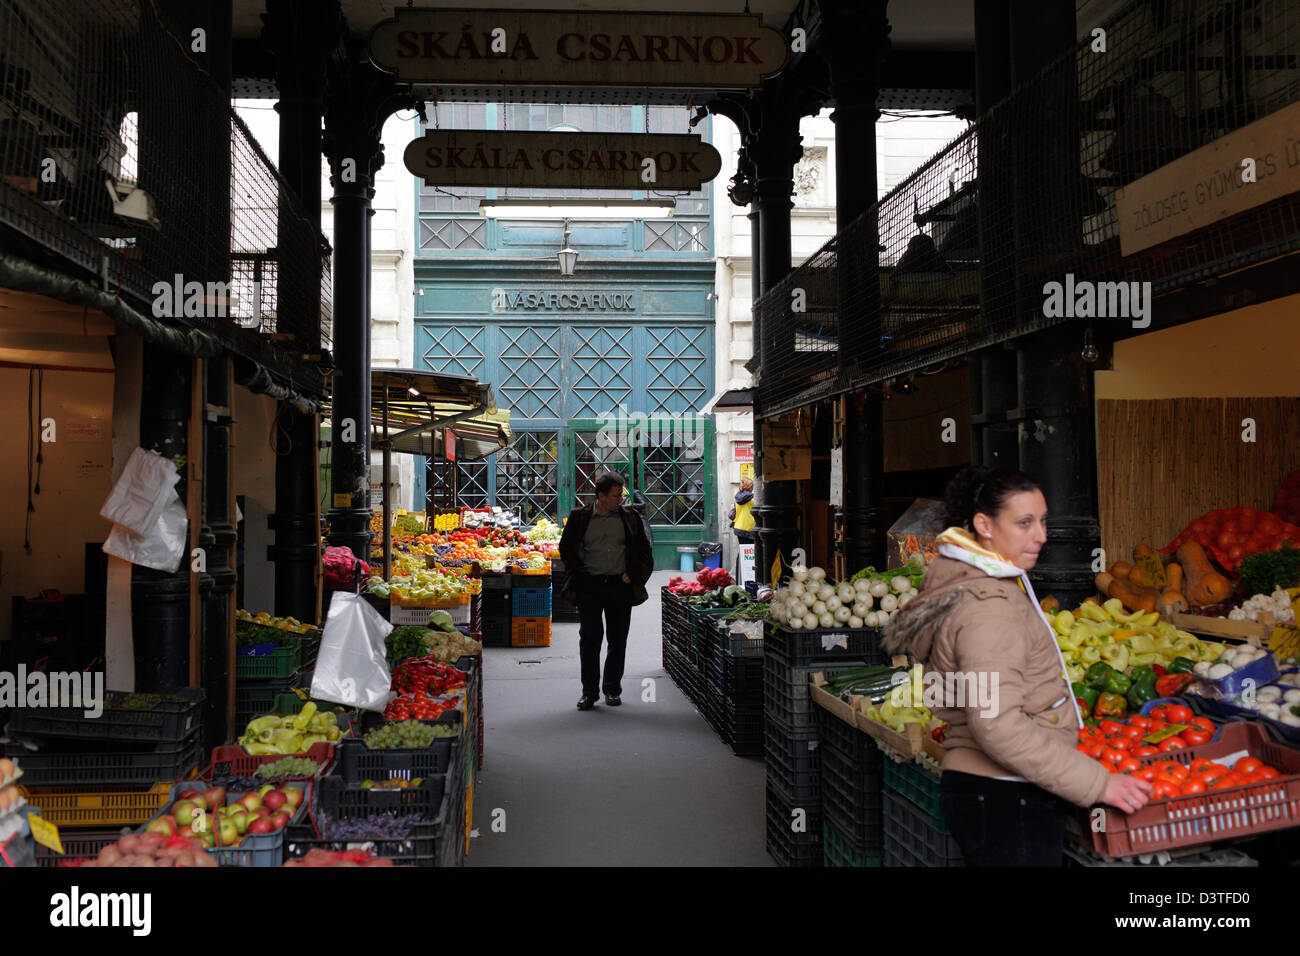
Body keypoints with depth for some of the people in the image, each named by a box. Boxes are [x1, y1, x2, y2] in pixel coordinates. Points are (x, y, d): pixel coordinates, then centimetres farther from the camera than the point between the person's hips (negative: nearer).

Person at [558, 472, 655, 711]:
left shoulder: (630, 517, 6)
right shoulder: (580, 517, 3)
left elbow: (644, 550, 12)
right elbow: (566, 548, 11)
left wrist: (634, 576, 1)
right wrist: (578, 573, 1)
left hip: (620, 586, 2)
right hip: (590, 586, -1)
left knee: (618, 639, 7)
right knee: (590, 637, -5)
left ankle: (612, 689, 19)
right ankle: (589, 692, 3)